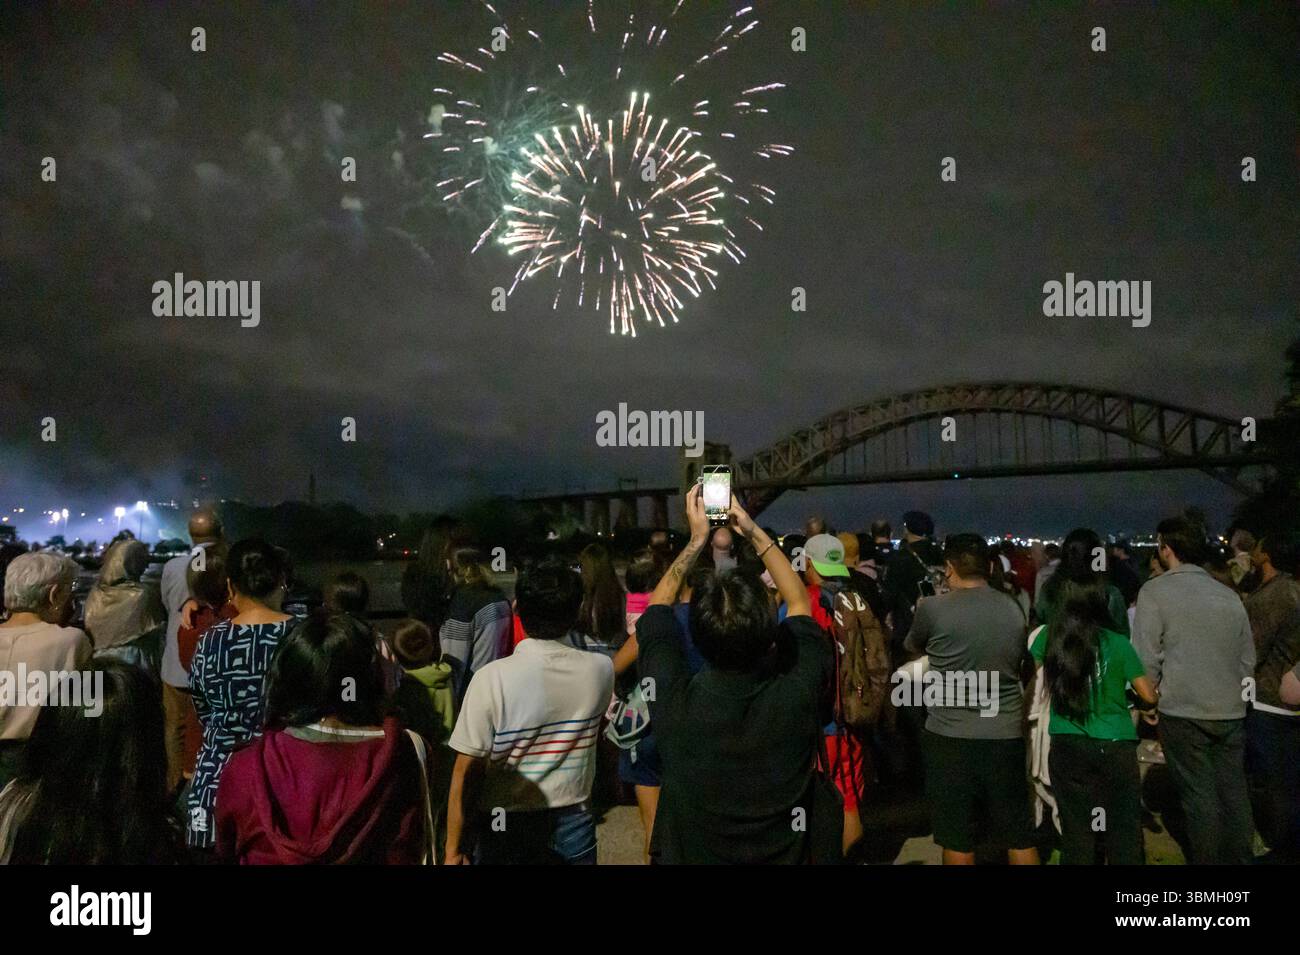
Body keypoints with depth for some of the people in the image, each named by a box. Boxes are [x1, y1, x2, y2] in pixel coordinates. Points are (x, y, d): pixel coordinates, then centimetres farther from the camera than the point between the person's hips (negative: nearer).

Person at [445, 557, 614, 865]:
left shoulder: (492, 679, -21)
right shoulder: (601, 670, -10)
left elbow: (467, 773, -17)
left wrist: (454, 850, -6)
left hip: (505, 829, -3)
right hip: (572, 825, 3)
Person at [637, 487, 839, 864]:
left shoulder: (675, 701, -29)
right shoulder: (798, 693, -29)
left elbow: (658, 606, -8)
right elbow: (799, 602, -7)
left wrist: (696, 540, -1)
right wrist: (754, 533, -3)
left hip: (691, 853, -1)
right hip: (789, 854, 1)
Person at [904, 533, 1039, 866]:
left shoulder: (933, 607, -8)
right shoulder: (1014, 610, 4)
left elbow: (912, 649, 11)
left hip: (950, 737, -3)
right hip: (1006, 736, 4)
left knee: (958, 841, 7)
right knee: (1019, 837, 13)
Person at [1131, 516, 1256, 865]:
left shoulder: (1155, 590, -6)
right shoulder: (1228, 595, 8)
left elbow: (1146, 656, -10)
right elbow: (1248, 657, 14)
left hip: (1182, 709, -5)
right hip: (1231, 711, 5)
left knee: (1199, 796, 3)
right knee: (1234, 792, 12)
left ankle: (1207, 859, 10)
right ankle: (1238, 858, 20)